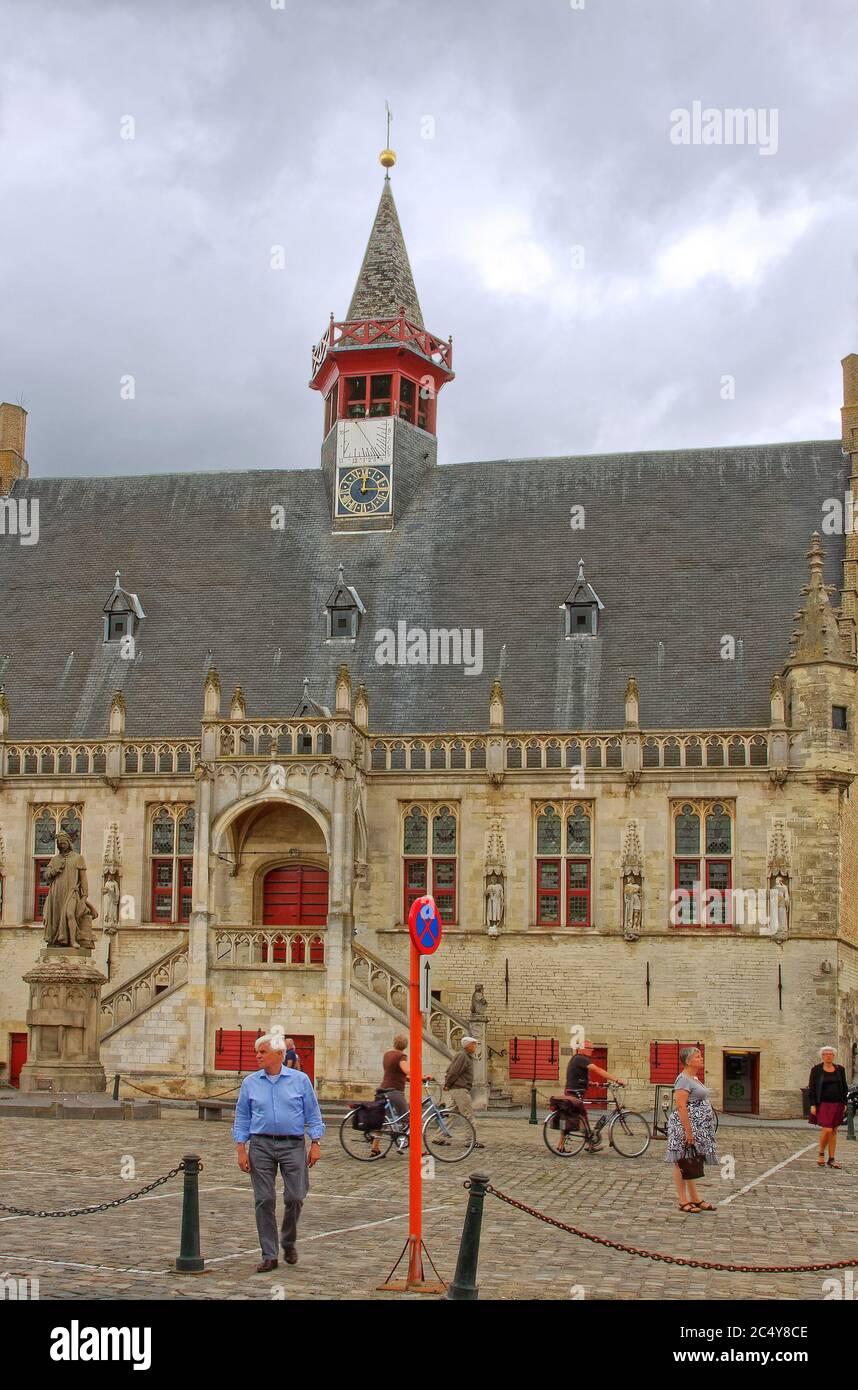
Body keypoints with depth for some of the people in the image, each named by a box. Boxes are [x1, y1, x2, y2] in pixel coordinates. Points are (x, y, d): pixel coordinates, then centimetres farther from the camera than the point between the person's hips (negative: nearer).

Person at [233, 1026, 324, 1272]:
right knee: (264, 1201, -1)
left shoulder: (300, 1080, 2)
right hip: (261, 1146, 1)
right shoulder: (250, 1083, 6)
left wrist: (315, 1144, -1)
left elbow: (313, 1114, 5)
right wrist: (241, 1150, 1)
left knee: (295, 1197, -5)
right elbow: (242, 1118, 9)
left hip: (293, 1145, -1)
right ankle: (269, 1255, 8)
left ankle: (288, 1242, 22)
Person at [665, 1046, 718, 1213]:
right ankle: (683, 1201, 0)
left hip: (698, 1129, 10)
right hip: (685, 1126, -10)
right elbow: (681, 1106, -22)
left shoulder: (694, 1078, 16)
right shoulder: (683, 1079, -15)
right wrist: (688, 1131, -25)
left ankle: (694, 1199, 20)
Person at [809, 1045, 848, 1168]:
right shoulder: (816, 1070, 0)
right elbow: (812, 1088, -1)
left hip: (837, 1104, 3)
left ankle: (831, 1159, 11)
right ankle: (821, 1154, 7)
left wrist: (844, 1104, 6)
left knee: (833, 1131, 5)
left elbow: (844, 1088, 13)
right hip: (823, 1104, -3)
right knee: (827, 1129, -14)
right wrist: (813, 1105, -7)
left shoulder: (840, 1069, 8)